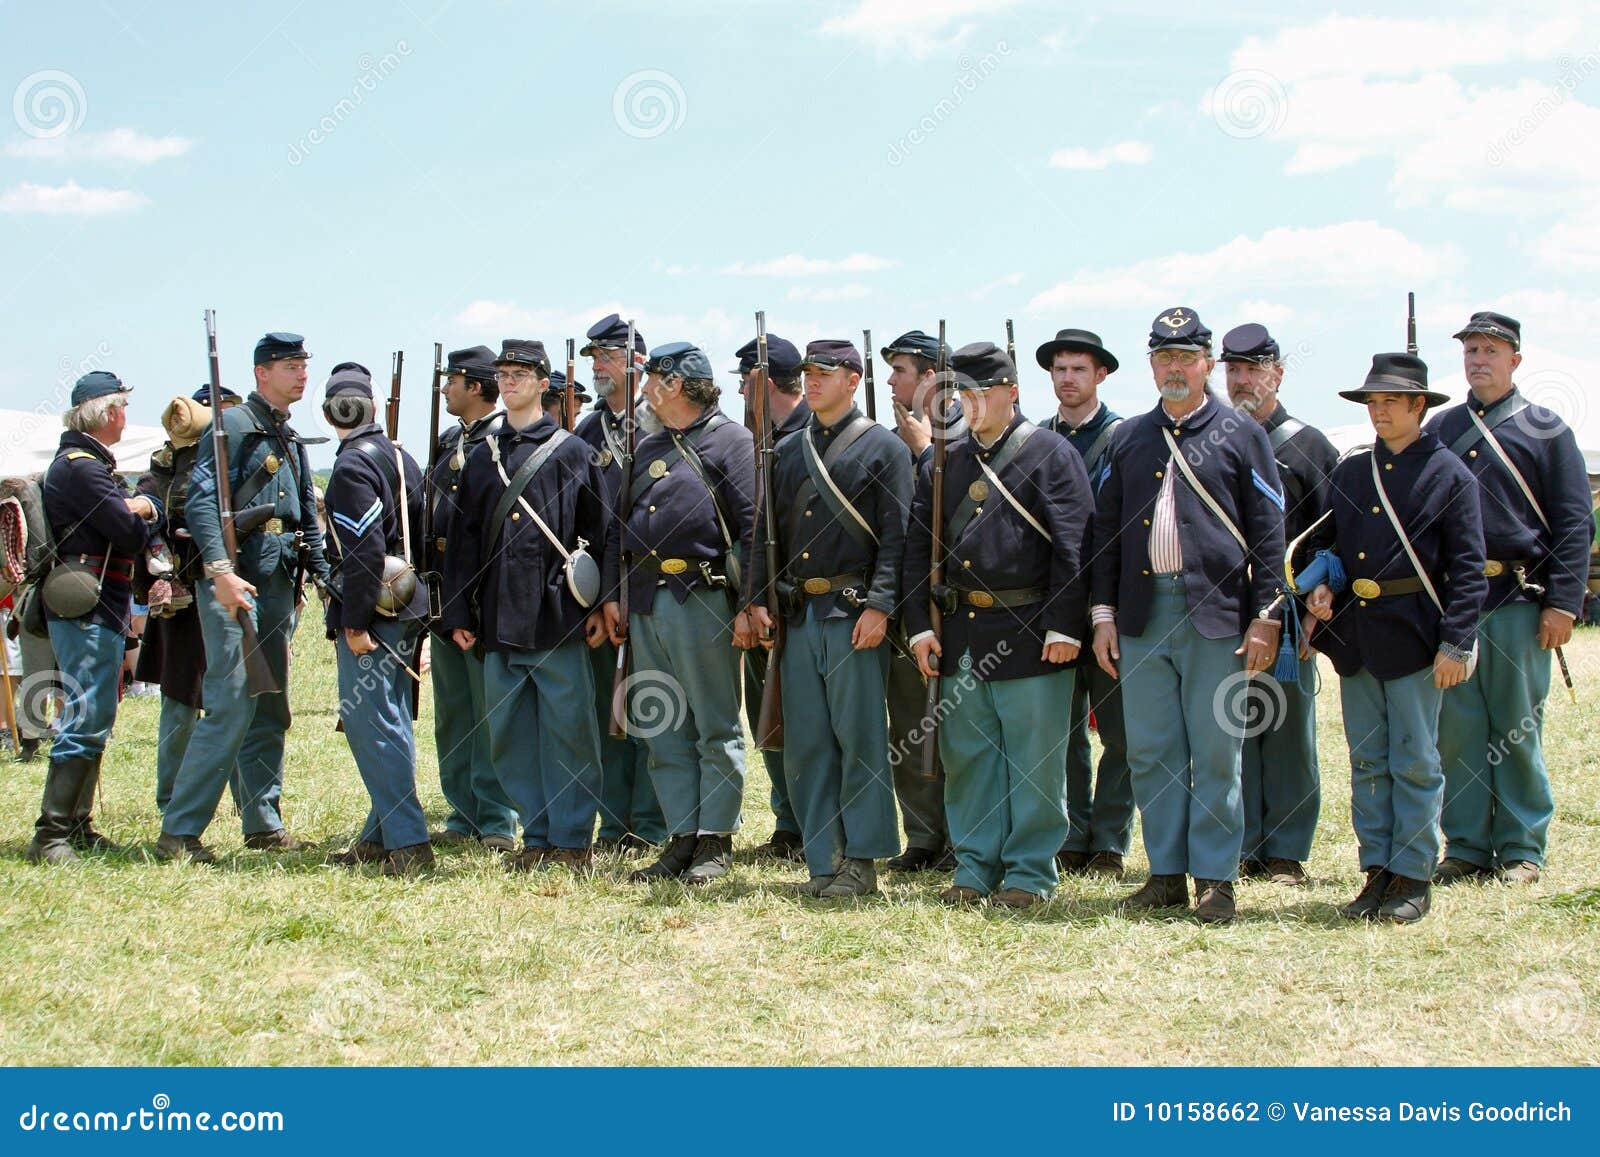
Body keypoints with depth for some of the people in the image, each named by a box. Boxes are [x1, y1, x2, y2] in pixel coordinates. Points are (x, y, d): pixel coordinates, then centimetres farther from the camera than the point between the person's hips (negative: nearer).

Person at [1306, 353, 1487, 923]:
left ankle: (1413, 877, 8)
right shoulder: (1348, 473, 12)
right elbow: (1330, 545, 21)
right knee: (1368, 763, 8)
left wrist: (1456, 642, -12)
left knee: (1415, 763, 1)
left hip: (1413, 637, -5)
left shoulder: (1449, 474, -3)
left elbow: (1467, 567, -5)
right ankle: (1377, 872, 15)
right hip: (1354, 635, 5)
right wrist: (1320, 587, 0)